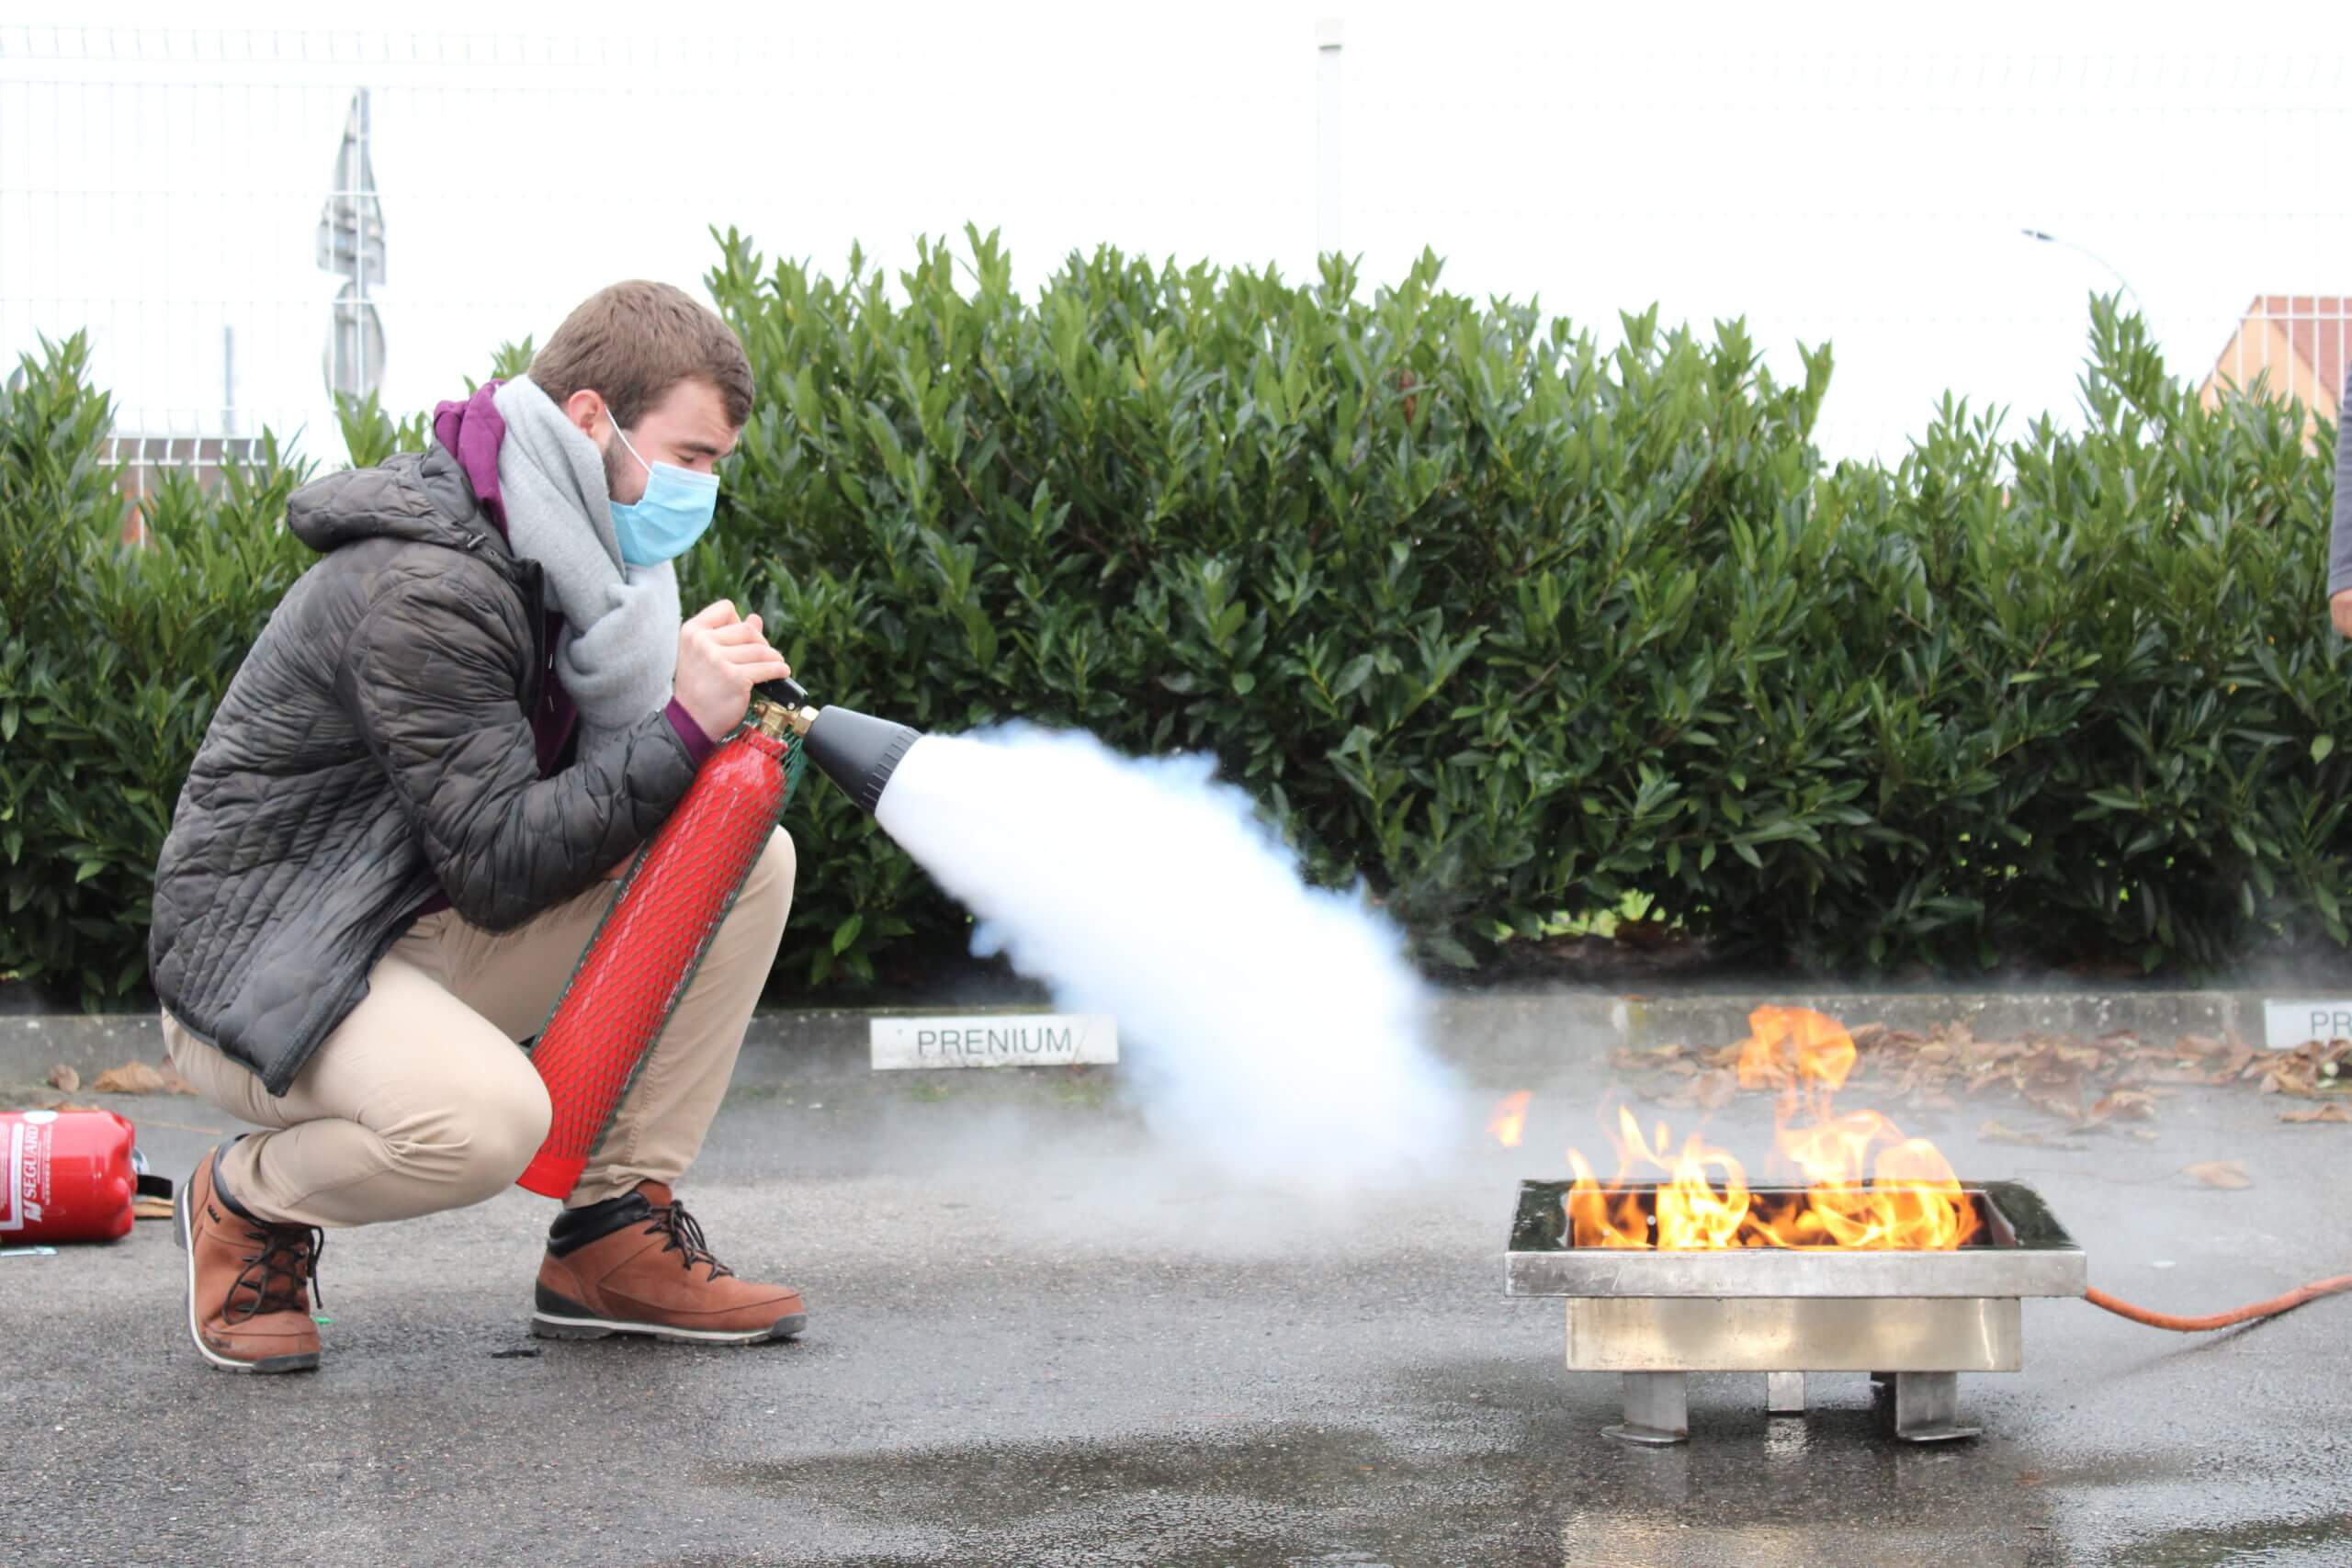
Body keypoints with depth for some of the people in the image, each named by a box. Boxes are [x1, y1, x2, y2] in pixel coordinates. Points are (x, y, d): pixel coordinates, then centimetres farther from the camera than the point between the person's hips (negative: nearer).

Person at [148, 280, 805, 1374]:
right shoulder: (423, 587, -24)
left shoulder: (557, 550, 5)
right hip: (261, 979, -9)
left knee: (747, 853, -5)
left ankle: (616, 1233, -2)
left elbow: (583, 782, 7)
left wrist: (727, 728, -12)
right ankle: (250, 1201, -4)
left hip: (427, 935, 9)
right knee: (484, 1117, -39)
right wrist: (684, 729, -26)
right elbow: (499, 867, -24)